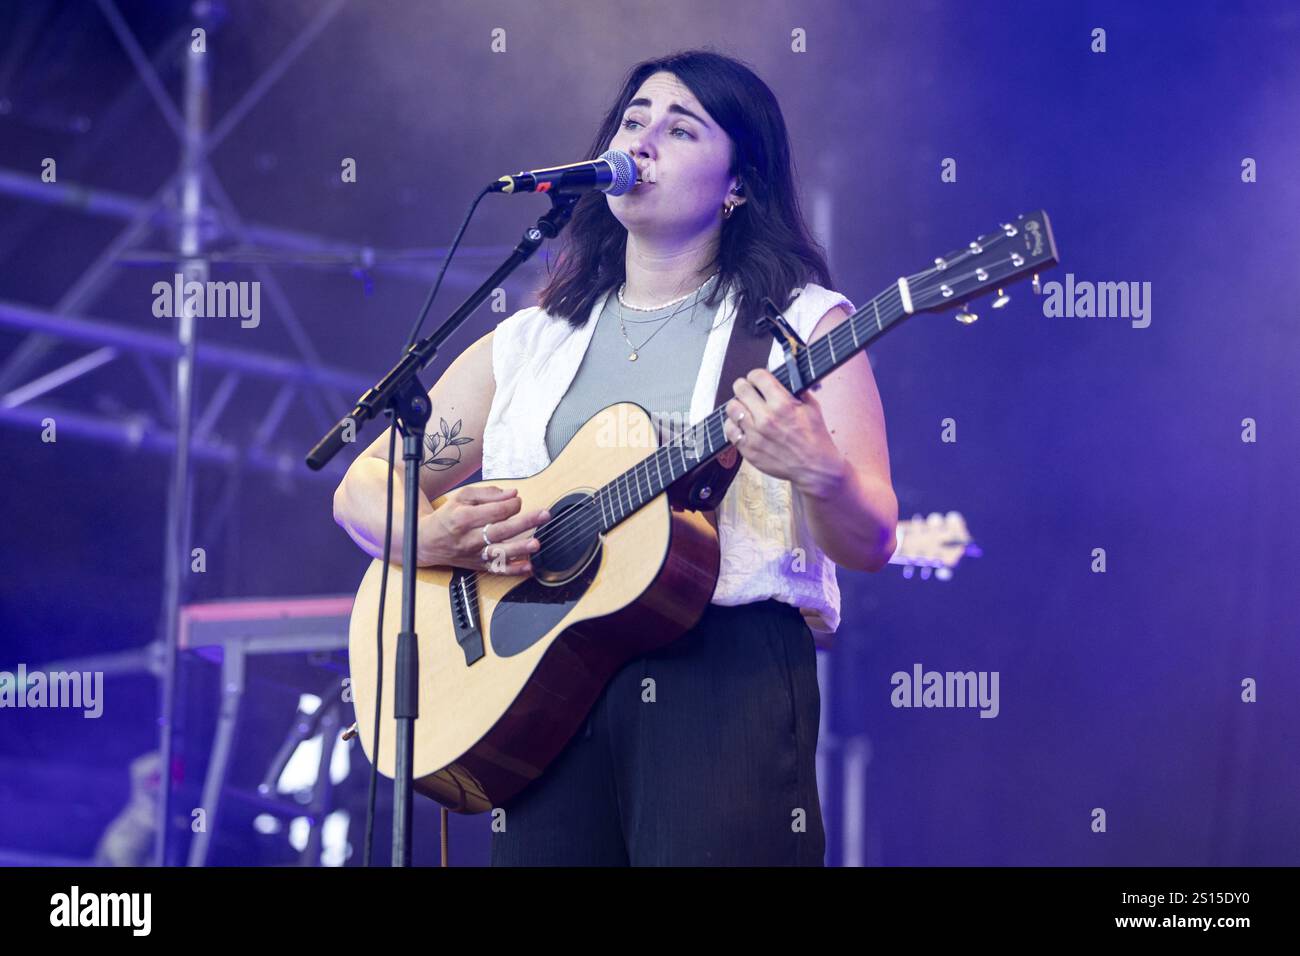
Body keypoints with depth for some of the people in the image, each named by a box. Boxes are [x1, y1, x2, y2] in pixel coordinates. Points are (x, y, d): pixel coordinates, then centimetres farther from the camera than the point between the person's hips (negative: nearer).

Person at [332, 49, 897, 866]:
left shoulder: (798, 324, 6)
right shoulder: (530, 343, 17)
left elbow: (870, 543, -3)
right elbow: (364, 488, 17)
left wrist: (818, 472, -25)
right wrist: (436, 538, -5)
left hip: (726, 676, -3)